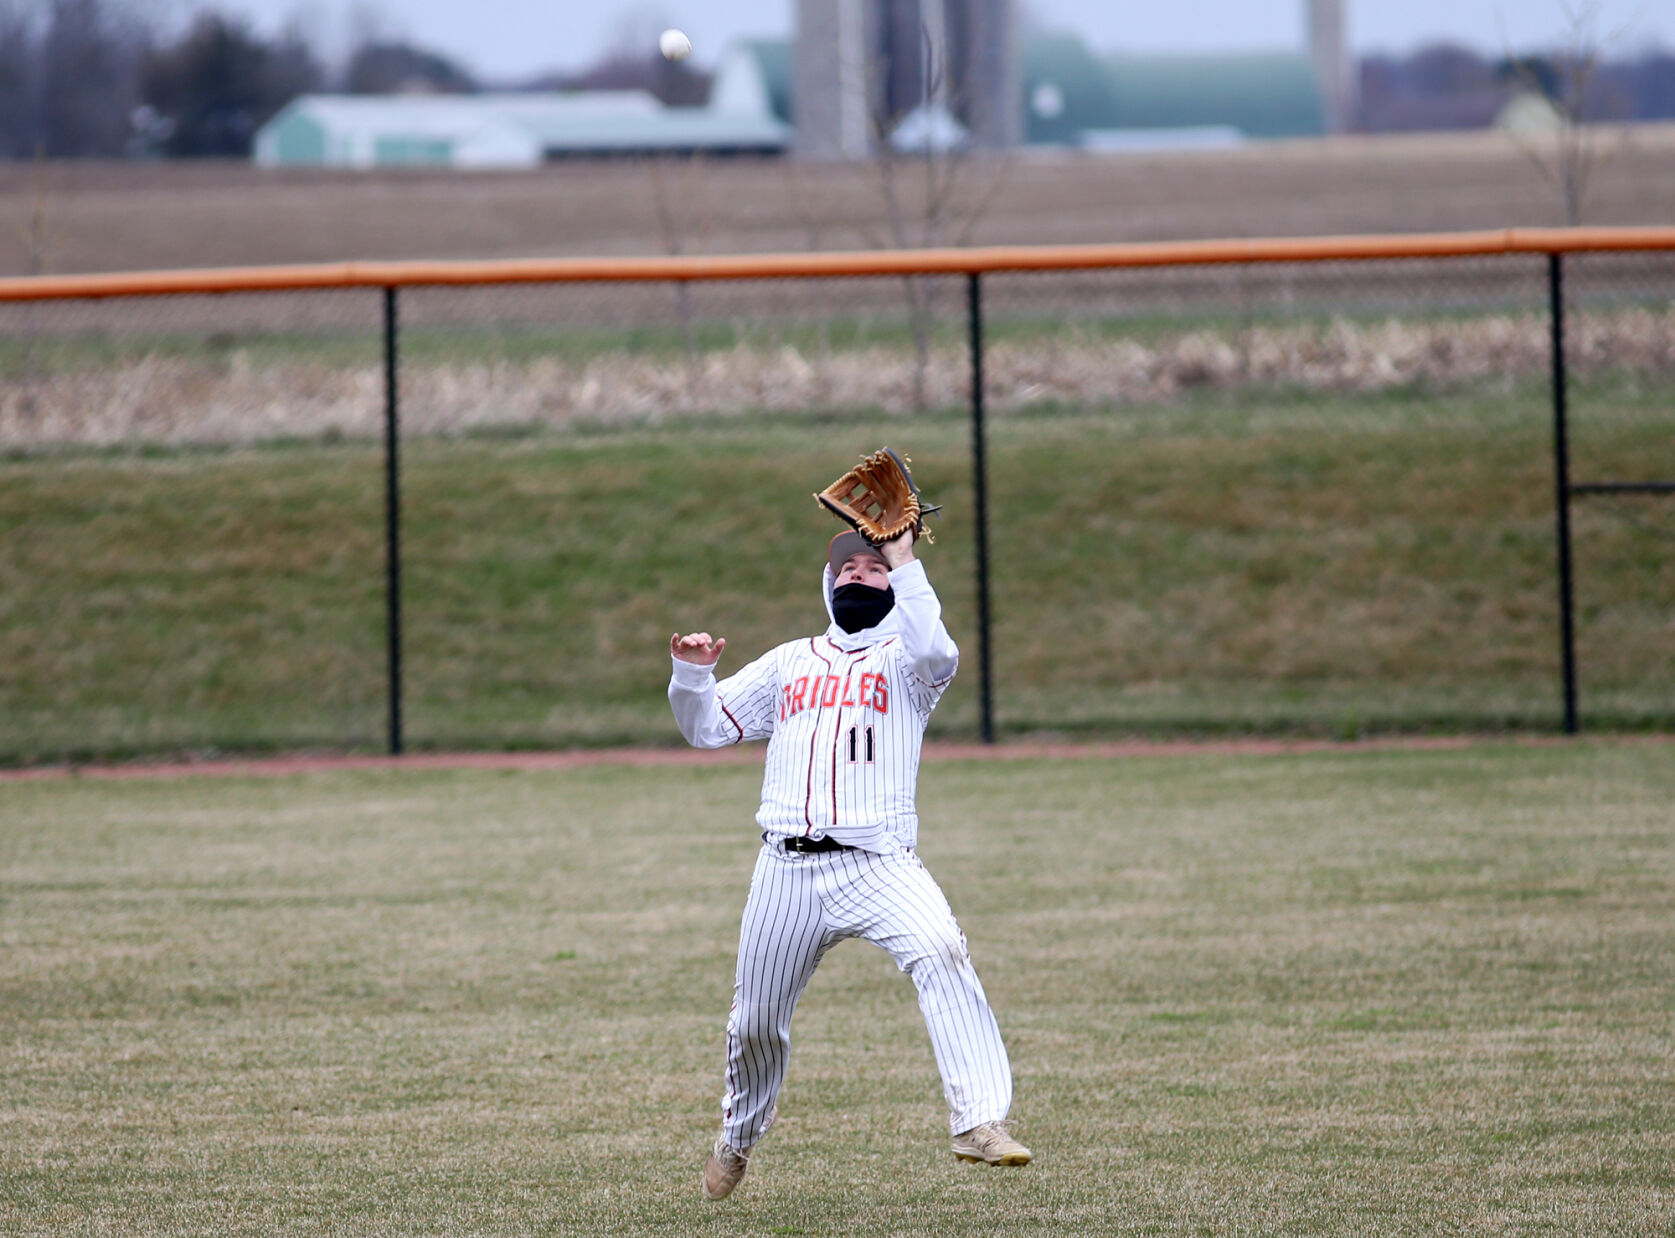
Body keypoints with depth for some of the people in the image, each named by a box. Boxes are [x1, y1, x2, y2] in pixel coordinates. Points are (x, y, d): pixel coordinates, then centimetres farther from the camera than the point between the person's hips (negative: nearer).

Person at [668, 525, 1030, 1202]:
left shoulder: (904, 660, 8)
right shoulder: (788, 663, 21)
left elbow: (933, 649, -17)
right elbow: (708, 727, 20)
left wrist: (904, 561, -15)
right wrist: (692, 675, 0)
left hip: (878, 863, -4)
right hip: (788, 868, 4)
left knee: (940, 951, -31)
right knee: (755, 1022, 11)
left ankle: (979, 1122, -36)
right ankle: (737, 1139, 40)